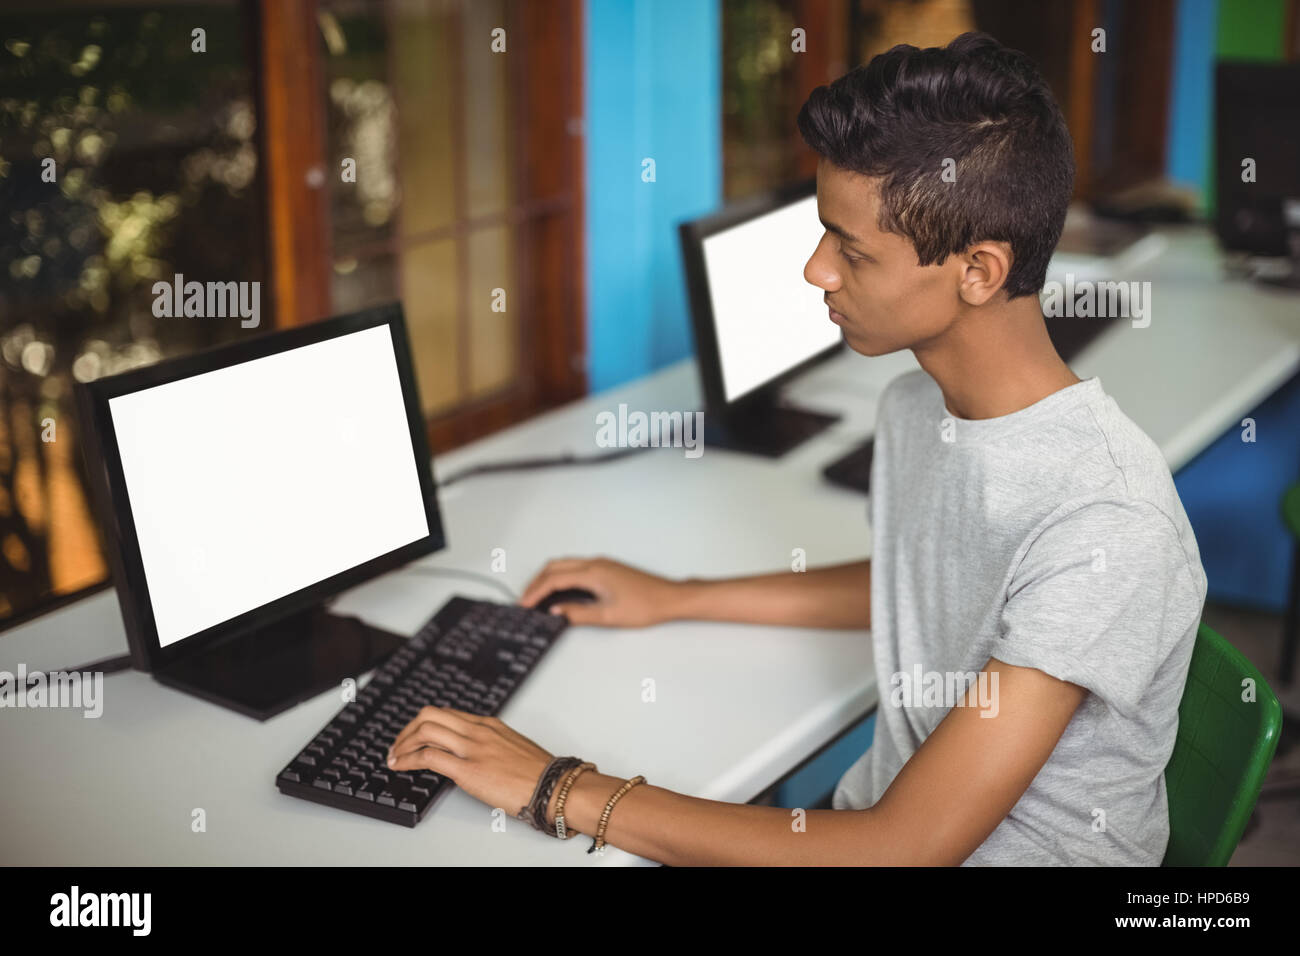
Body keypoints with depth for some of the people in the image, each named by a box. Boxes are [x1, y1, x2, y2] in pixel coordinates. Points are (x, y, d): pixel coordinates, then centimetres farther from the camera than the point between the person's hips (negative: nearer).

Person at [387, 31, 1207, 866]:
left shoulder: (1109, 528, -28)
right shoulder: (914, 407, -1)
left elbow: (907, 846, -28)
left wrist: (566, 792, -25)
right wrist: (675, 599, 16)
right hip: (882, 816, 7)